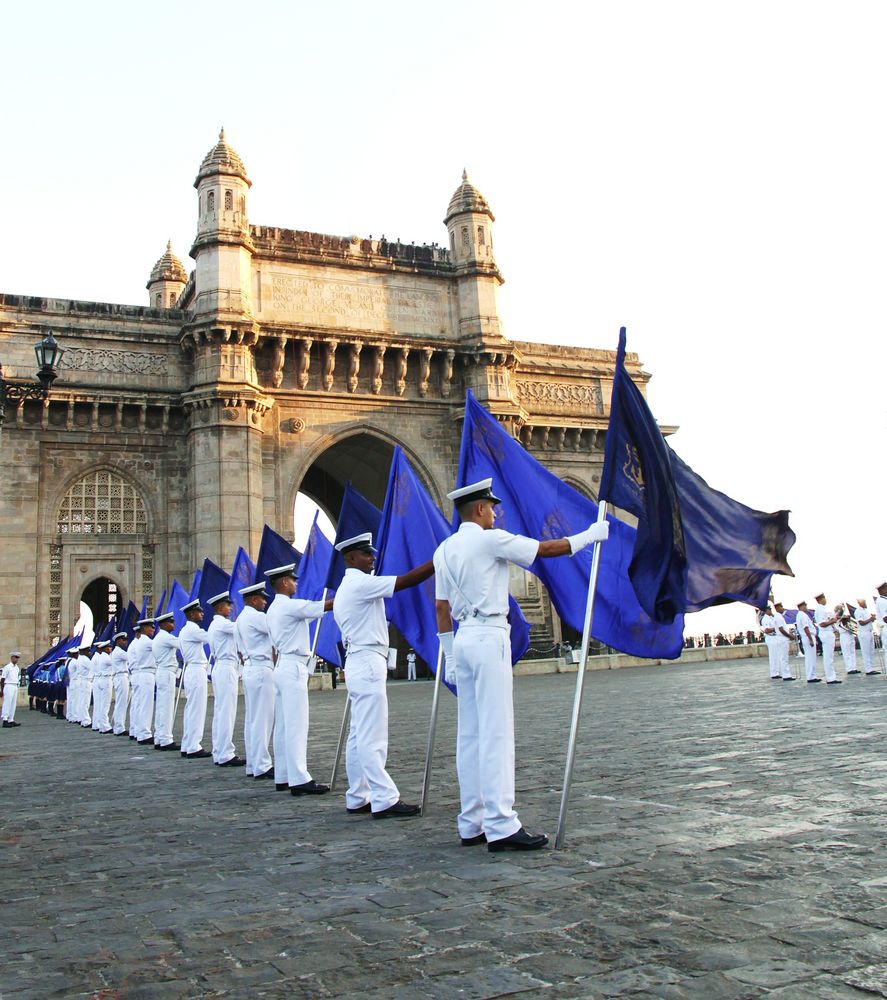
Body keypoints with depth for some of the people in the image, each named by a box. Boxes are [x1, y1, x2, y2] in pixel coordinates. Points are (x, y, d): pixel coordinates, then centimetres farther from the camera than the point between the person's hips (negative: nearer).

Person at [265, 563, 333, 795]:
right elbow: (324, 606, -11)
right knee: (296, 726, -11)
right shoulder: (289, 605, -11)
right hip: (293, 668, -10)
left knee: (283, 726, 9)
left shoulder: (274, 609, 17)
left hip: (282, 667, 10)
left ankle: (283, 777, 11)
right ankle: (299, 780, -12)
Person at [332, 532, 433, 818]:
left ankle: (358, 798, 14)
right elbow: (407, 580, -18)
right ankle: (384, 800, -7)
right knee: (373, 738, -9)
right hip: (368, 663, -10)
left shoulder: (346, 588, 20)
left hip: (357, 664, 10)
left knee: (359, 737, 10)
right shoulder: (361, 584, -11)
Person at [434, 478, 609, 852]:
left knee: (469, 734, 8)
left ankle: (472, 824, 12)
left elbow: (442, 607, 15)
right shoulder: (490, 539, -7)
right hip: (489, 638, -8)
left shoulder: (444, 550, 14)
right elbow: (546, 549, -2)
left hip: (462, 638, 8)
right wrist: (589, 535, 12)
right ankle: (501, 827, -9)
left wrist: (448, 656, 19)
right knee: (496, 733, -9)